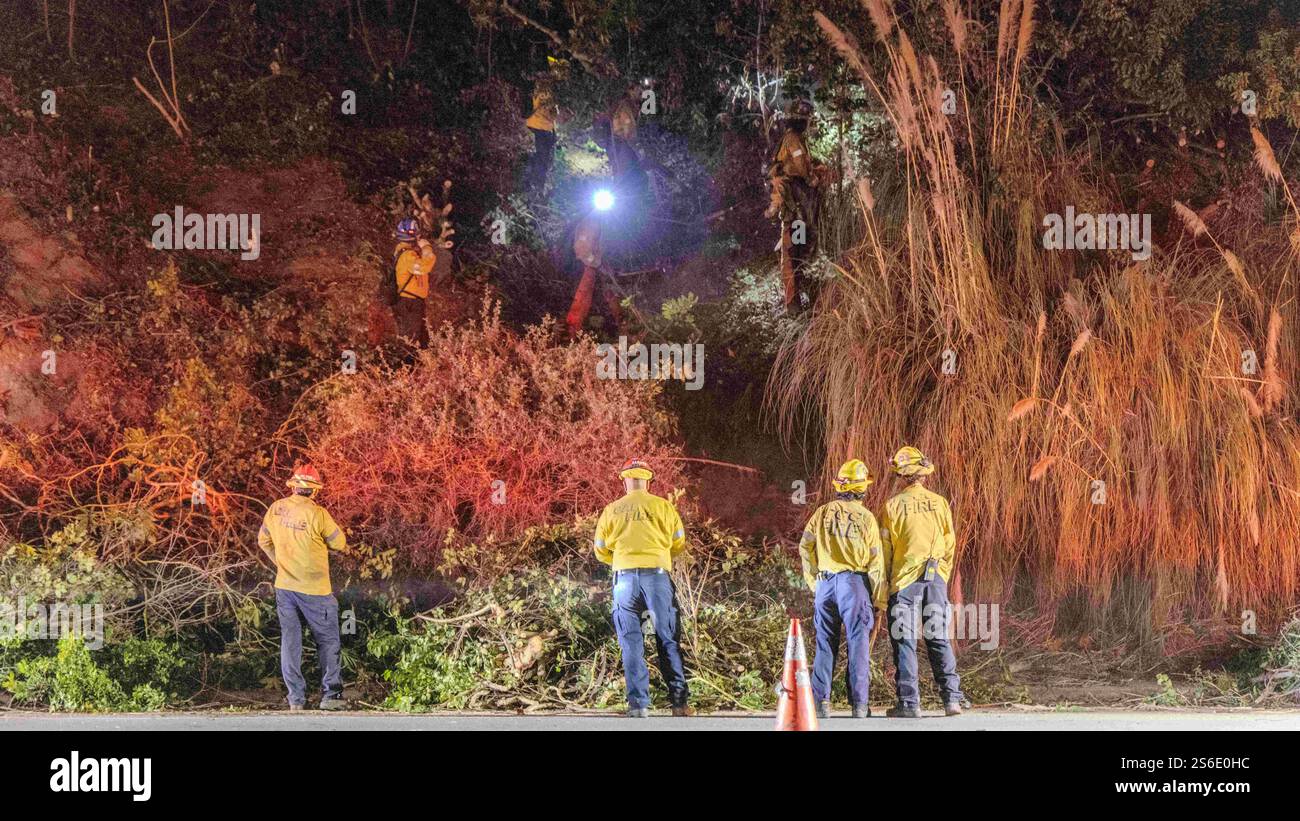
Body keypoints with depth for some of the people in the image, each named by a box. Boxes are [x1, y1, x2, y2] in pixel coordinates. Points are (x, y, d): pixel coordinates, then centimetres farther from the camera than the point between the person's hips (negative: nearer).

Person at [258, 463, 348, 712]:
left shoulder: (276, 509, -1)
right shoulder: (317, 514, -18)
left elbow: (264, 540, 13)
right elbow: (339, 543, -7)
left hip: (284, 586, 5)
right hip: (314, 589, -5)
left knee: (290, 640, 11)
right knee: (328, 640, 9)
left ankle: (296, 699, 12)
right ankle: (330, 695, 8)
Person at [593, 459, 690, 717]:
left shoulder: (611, 510, 9)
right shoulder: (662, 506, 6)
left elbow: (601, 551, 13)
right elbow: (679, 543, 11)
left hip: (625, 576, 1)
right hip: (658, 574, -1)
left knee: (631, 642, 4)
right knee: (668, 640, 6)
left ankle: (638, 703, -3)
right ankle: (679, 702, 3)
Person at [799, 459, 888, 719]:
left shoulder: (822, 513, 6)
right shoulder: (866, 517, 0)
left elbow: (805, 548, 2)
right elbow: (876, 561, -1)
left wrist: (814, 582, 10)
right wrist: (880, 599, 3)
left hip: (825, 583, 2)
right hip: (855, 582, -2)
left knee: (825, 643, 8)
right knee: (859, 642, 1)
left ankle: (820, 700, 3)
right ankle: (860, 703, -2)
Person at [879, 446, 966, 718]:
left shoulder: (893, 505, -5)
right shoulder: (939, 503, 3)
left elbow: (885, 550, -3)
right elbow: (949, 545, 8)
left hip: (904, 580, -3)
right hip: (935, 579, 3)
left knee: (905, 642, 1)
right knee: (939, 639, 10)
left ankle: (909, 703, -1)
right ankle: (952, 698, 7)